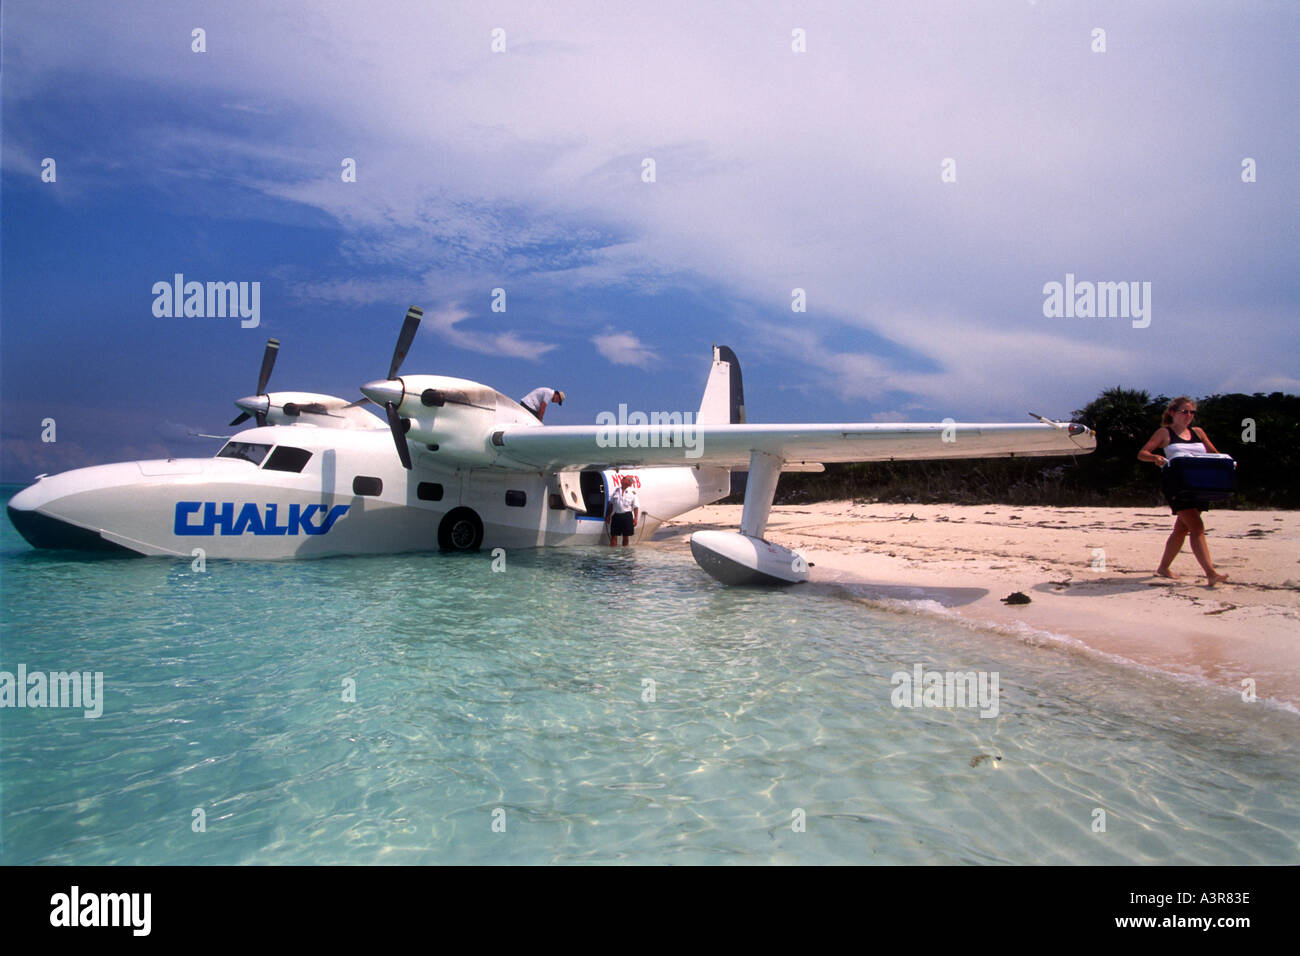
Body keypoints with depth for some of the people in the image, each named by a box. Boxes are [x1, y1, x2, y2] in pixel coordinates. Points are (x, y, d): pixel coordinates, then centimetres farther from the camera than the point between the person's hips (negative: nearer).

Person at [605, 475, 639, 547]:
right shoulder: (616, 490, 9)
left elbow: (635, 507, 0)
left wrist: (635, 518, -10)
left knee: (626, 536, 6)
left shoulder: (632, 493, 0)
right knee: (613, 535, 1)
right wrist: (608, 516, 13)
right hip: (616, 515, 2)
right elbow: (611, 504, 15)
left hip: (627, 516, -2)